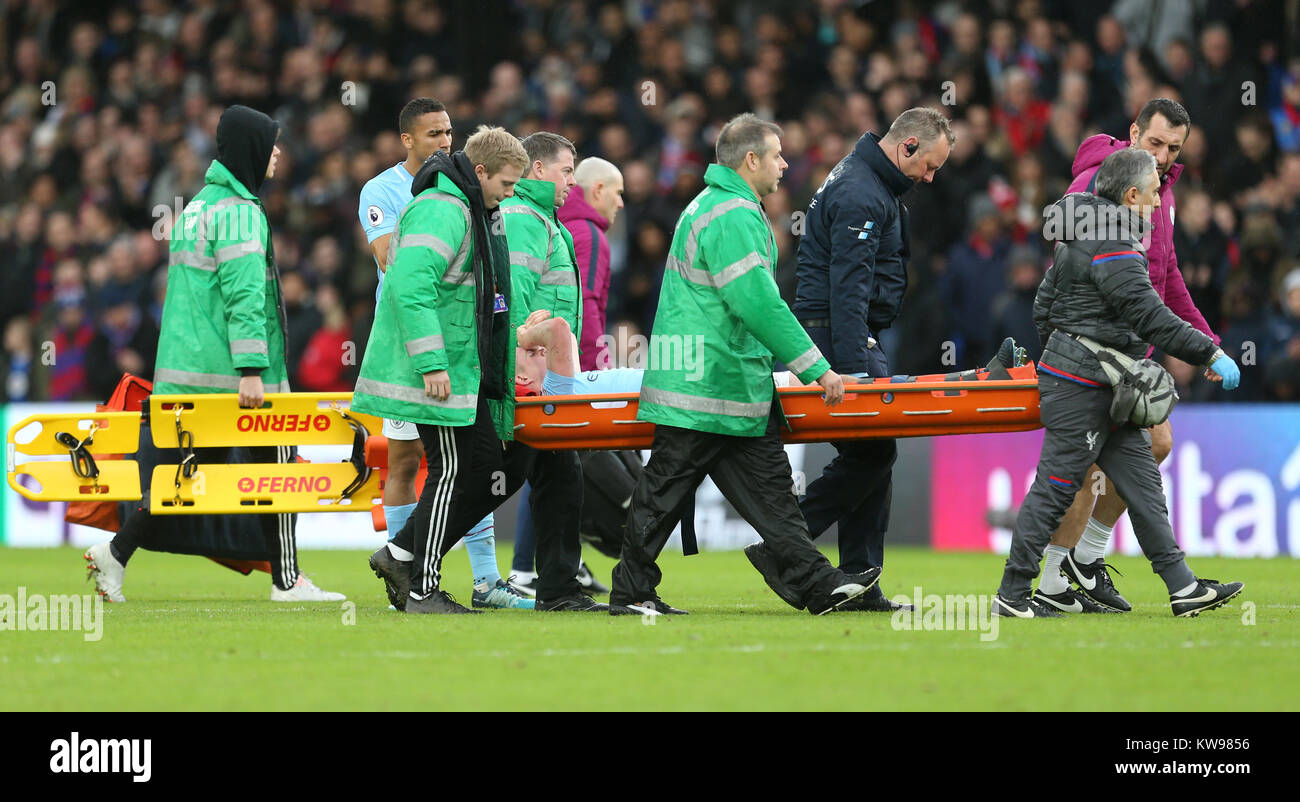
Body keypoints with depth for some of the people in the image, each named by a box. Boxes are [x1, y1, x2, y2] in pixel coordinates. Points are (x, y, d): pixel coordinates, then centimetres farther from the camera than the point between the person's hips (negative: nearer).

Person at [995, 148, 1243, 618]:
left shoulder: (1078, 239, 16)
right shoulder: (1112, 245, -17)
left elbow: (1044, 305, 23)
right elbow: (1149, 315, -23)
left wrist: (1055, 357, 35)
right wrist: (1211, 354, -19)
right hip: (1081, 388, -11)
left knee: (1142, 482, 8)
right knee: (1055, 487, -6)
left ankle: (1182, 587, 7)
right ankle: (1013, 595, -1)